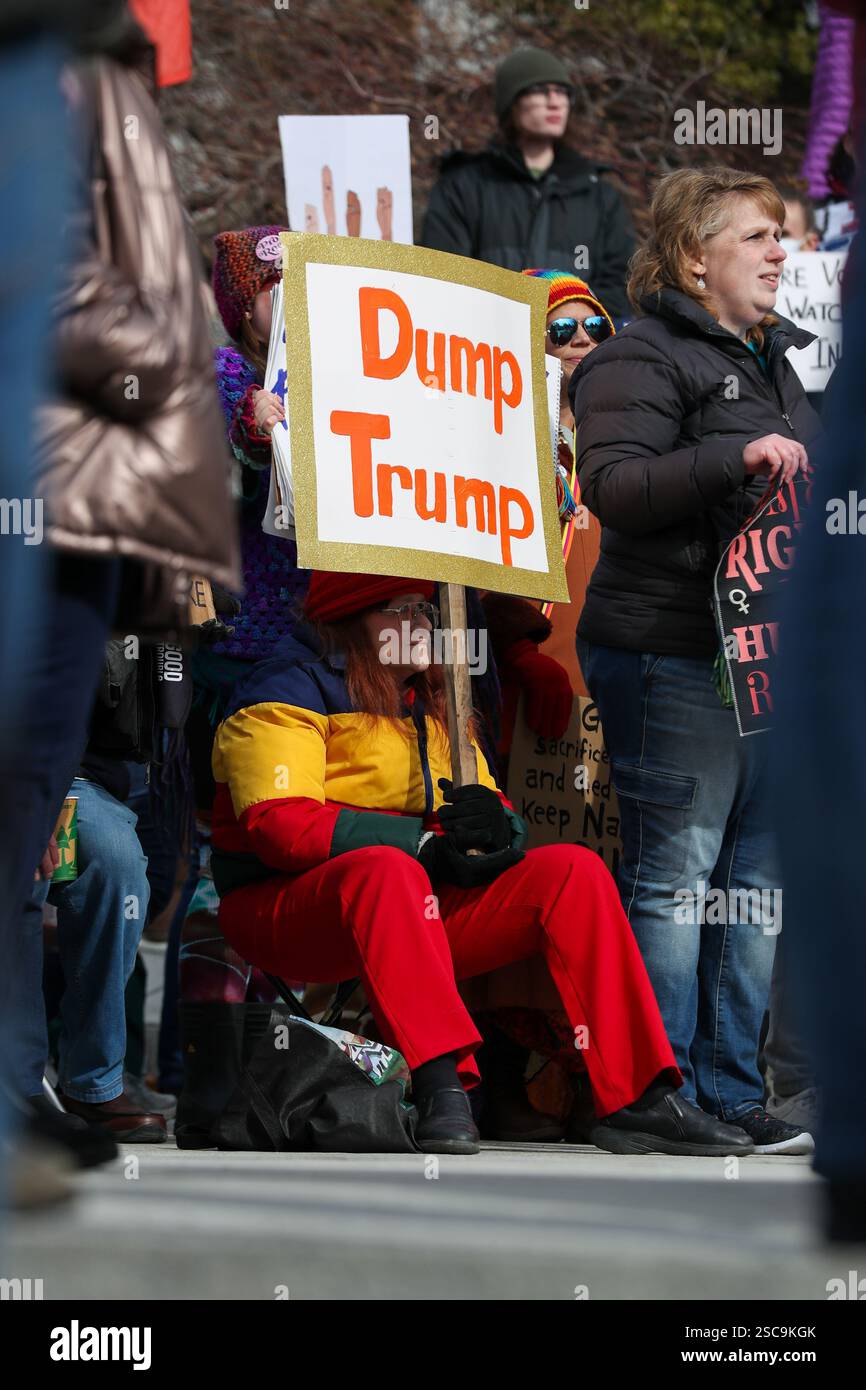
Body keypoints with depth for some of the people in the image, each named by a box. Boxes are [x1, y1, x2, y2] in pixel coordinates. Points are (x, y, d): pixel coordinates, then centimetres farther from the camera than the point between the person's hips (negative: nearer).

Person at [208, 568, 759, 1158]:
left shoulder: (432, 705, 22)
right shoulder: (288, 690, -3)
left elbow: (496, 815, 16)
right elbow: (282, 826, -18)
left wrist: (492, 824, -12)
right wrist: (428, 845, -24)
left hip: (418, 910, 7)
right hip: (283, 909, -7)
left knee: (573, 871, -8)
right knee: (385, 867, -39)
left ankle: (638, 1100, -16)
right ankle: (442, 1087, -50)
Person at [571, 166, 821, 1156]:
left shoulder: (771, 360, 22)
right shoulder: (640, 359, -7)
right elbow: (613, 487, -21)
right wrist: (735, 457, -27)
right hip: (672, 655, -9)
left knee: (756, 882, 8)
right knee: (674, 877, -7)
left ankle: (730, 1092, 13)